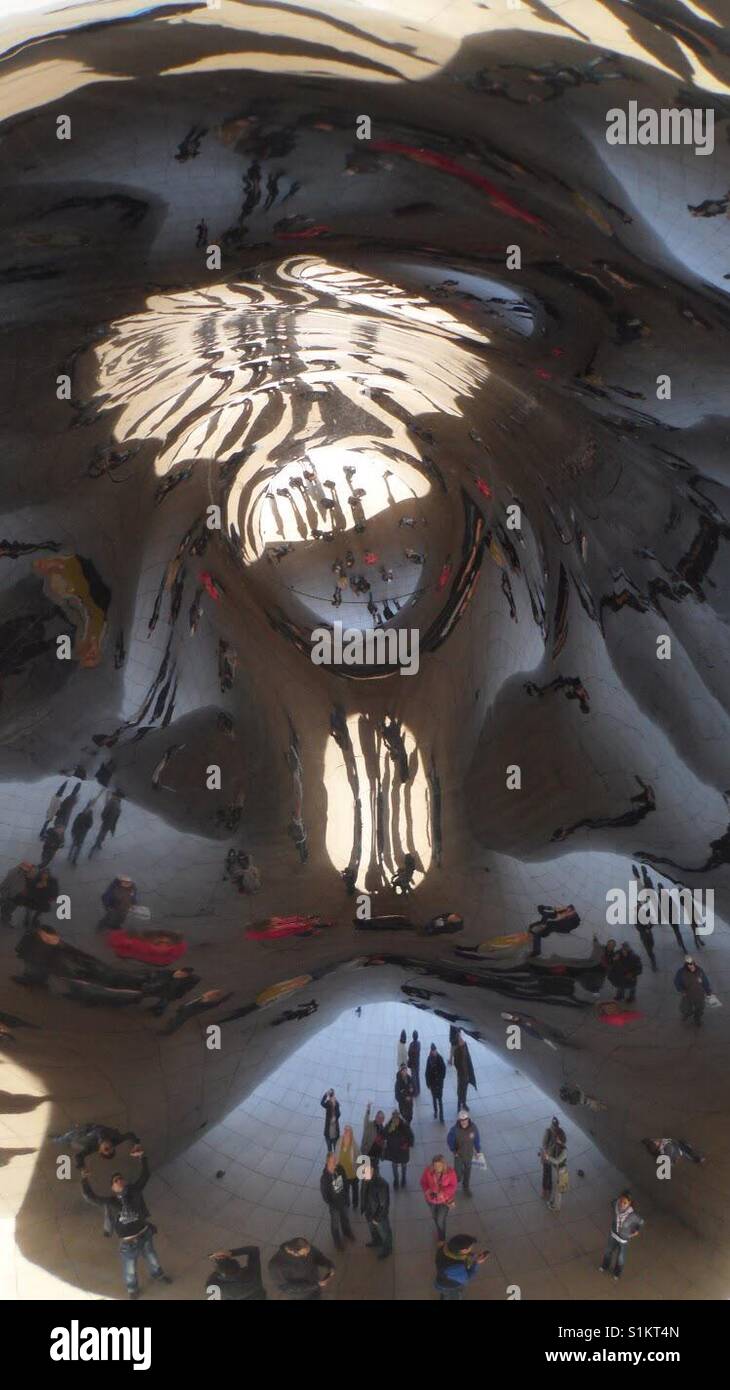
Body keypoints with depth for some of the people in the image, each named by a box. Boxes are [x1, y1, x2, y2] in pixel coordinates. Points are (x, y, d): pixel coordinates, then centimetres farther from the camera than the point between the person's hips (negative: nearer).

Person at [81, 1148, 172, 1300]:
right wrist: (84, 1179, -30)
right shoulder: (109, 1202, -14)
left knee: (151, 1259, 28)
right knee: (130, 1270, 20)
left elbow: (145, 1175, -10)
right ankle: (133, 1288, 51)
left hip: (145, 1234, 2)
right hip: (128, 1243, -2)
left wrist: (142, 1157, -21)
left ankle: (158, 1275, 60)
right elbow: (90, 1197, -20)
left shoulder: (134, 1191, -10)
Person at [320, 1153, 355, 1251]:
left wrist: (345, 1195, 1)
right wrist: (332, 1205, -13)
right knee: (335, 1223, 21)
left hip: (343, 1200, 4)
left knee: (345, 1218, 30)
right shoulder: (324, 1178, -36)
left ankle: (347, 1232, 59)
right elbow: (325, 1195, -22)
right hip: (334, 1203, -4)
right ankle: (338, 1241, 46)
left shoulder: (340, 1168, -21)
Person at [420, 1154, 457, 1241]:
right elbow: (423, 1182, -9)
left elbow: (453, 1186, -18)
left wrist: (443, 1192, -32)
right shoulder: (428, 1171, -24)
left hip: (445, 1200, -3)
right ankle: (438, 1231, 58)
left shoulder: (450, 1172, -27)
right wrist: (427, 1190, -27)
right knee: (435, 1218, 26)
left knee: (441, 1220, 2)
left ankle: (442, 1239, 31)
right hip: (431, 1199, 3)